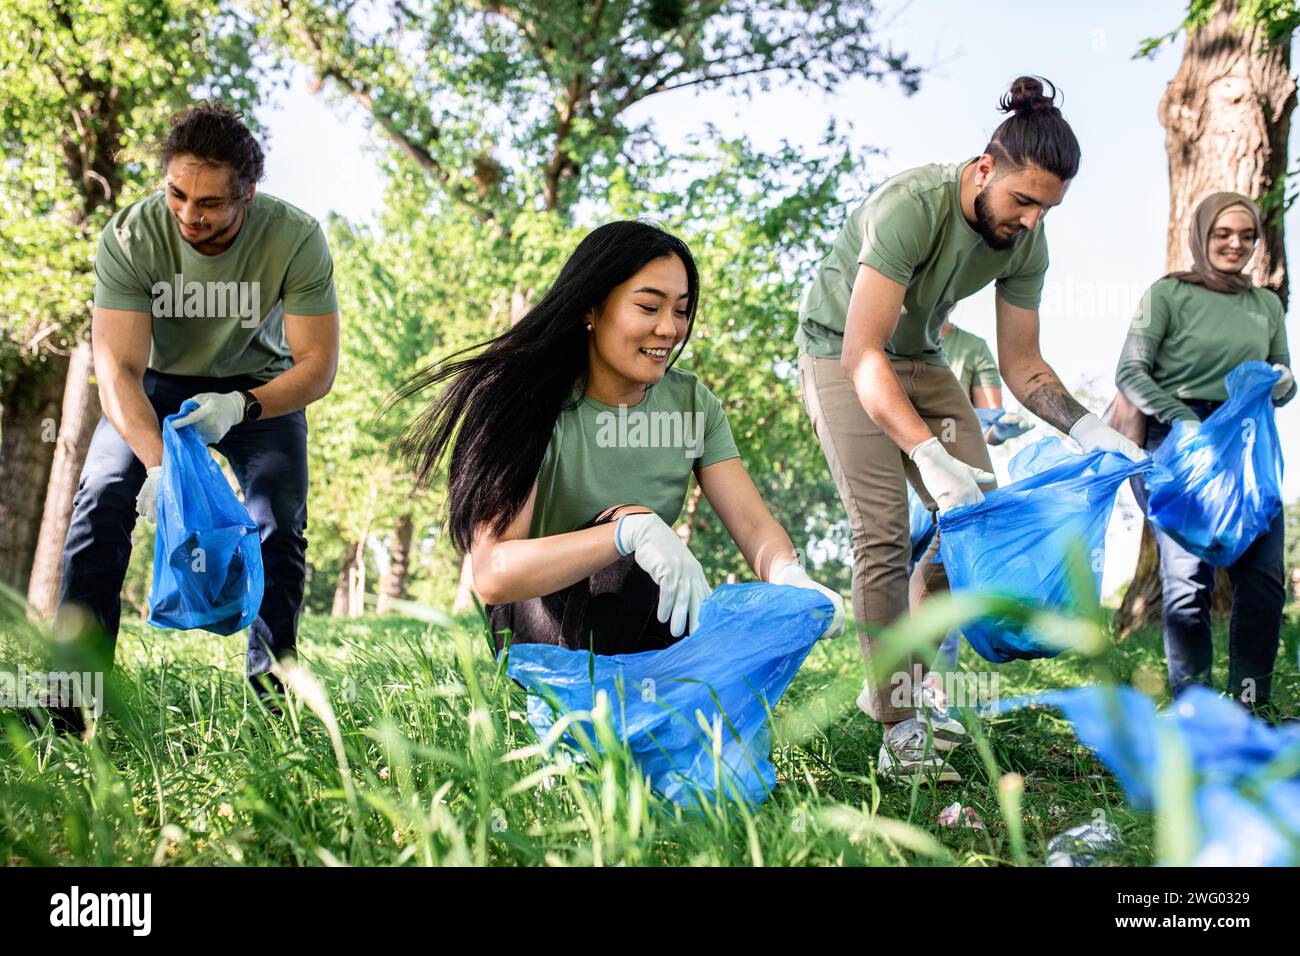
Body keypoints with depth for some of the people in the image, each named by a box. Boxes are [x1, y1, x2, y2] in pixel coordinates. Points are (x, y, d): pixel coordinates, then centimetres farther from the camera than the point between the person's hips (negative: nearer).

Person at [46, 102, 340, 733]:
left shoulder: (296, 239, -28)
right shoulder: (130, 236, -27)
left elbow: (318, 366, -24)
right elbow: (117, 367, -31)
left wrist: (240, 406, -41)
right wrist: (157, 460, -48)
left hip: (260, 386, 0)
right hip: (158, 382, 0)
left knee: (279, 522, -18)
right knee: (102, 498, -20)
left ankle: (272, 696, -6)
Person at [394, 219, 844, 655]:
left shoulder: (693, 404, -3)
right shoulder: (533, 406, -19)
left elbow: (754, 524, -10)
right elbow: (491, 576, -31)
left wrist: (788, 574, -35)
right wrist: (631, 529, -46)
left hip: (644, 617, 5)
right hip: (541, 629, -4)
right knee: (625, 525, -31)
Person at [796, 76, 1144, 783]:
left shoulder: (1025, 241, -11)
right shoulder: (911, 207, -32)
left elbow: (1020, 364, -4)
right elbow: (863, 354, -37)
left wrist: (1088, 429, -21)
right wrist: (929, 455, -47)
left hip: (918, 359, 7)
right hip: (840, 353, -7)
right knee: (884, 532, -17)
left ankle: (902, 682, 15)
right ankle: (901, 731, -12)